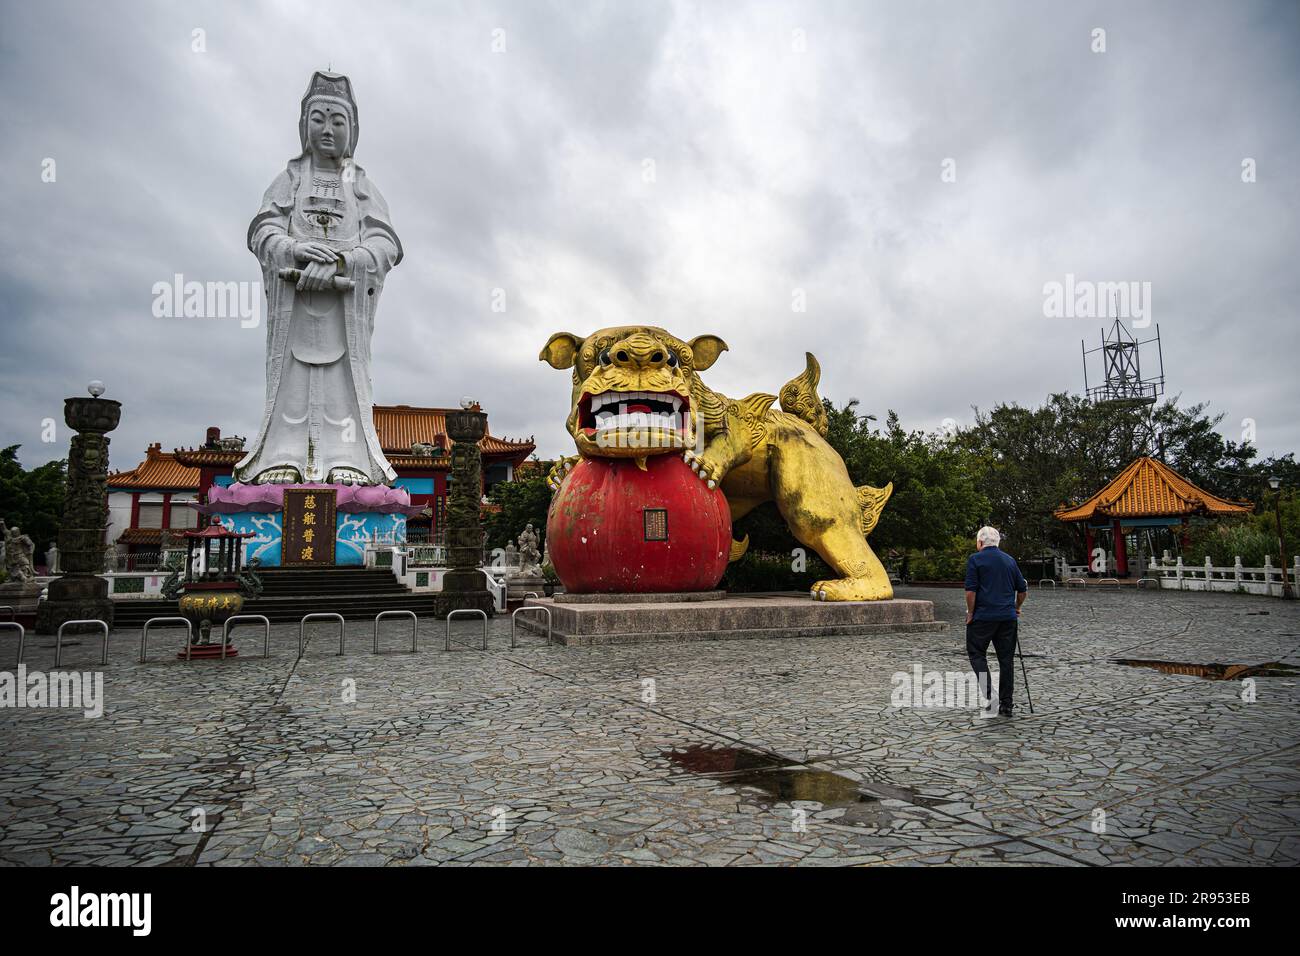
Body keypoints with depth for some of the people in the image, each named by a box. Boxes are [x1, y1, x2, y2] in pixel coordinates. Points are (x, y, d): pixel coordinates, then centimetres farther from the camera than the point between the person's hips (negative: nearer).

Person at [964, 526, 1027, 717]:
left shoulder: (975, 559, -4)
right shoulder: (1009, 560, 12)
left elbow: (971, 590, -11)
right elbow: (1022, 589, 15)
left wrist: (970, 613, -2)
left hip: (983, 616, -4)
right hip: (1008, 617, 5)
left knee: (976, 653, 6)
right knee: (1006, 659, 7)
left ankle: (989, 694, -9)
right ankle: (1006, 704, 8)